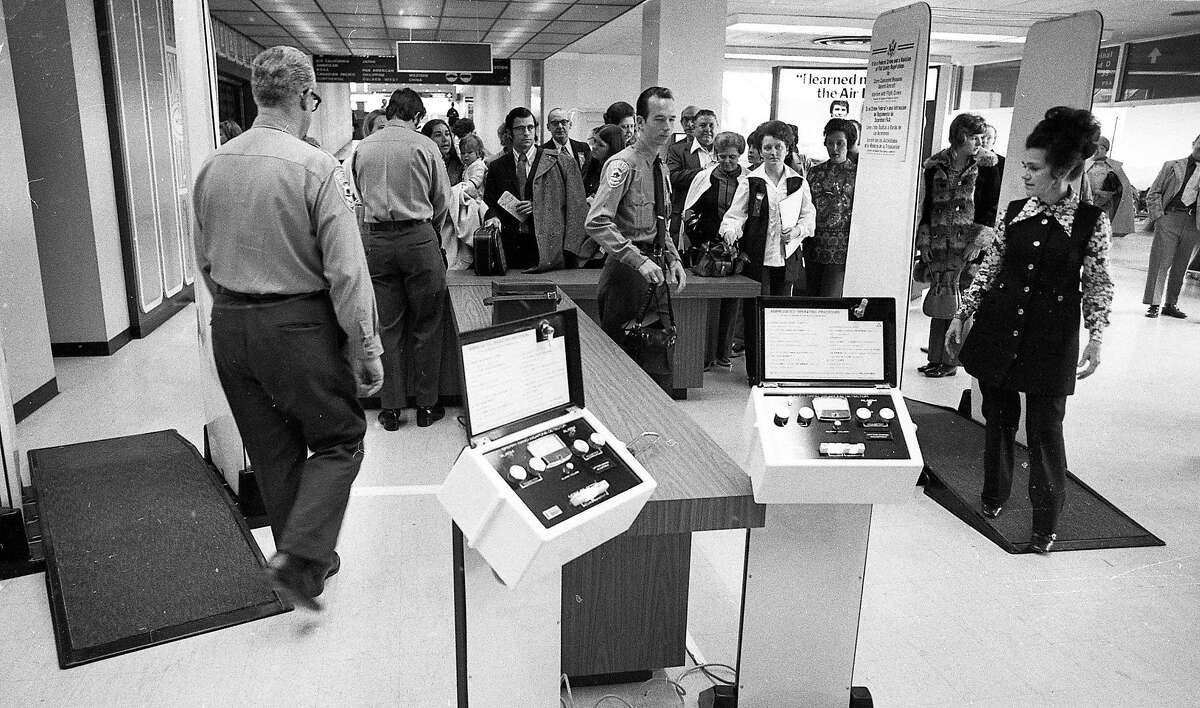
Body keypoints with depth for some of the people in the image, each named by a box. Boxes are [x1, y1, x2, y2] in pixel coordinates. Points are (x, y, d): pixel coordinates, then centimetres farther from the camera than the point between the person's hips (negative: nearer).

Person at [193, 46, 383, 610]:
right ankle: (298, 556, -1)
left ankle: (311, 558, 32)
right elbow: (346, 271, -16)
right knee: (338, 440, 12)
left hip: (228, 326, 6)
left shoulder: (212, 167, 4)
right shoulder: (316, 167, -15)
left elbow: (204, 261, 13)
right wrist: (367, 350, -10)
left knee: (272, 453, 17)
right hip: (298, 325, -6)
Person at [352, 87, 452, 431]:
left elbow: (361, 195, 13)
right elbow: (442, 202, 3)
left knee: (388, 326, 9)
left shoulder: (363, 148, 6)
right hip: (418, 237, -3)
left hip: (375, 239, 3)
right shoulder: (424, 146, -3)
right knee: (426, 325, 7)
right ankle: (426, 406, 13)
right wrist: (439, 240, 17)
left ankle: (391, 408, 14)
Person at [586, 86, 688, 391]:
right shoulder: (623, 165, -15)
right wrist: (639, 261, -28)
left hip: (655, 268, 8)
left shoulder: (660, 167, 12)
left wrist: (673, 259, 8)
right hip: (627, 271, -8)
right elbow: (597, 223, -24)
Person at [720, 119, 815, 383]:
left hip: (787, 258, 3)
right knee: (755, 314, -1)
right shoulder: (750, 181, 0)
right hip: (756, 258, -2)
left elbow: (809, 216, 13)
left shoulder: (798, 182, 8)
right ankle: (756, 373, 9)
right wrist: (730, 232, -24)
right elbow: (735, 215, -4)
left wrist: (796, 231, -6)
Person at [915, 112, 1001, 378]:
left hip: (969, 246, -2)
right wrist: (926, 247, 4)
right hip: (939, 244, 3)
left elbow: (991, 209, 0)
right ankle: (935, 358, 12)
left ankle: (950, 361, 4)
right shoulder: (935, 165, 8)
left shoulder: (986, 165, 1)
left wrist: (975, 247, -9)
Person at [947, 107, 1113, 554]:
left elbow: (1097, 285, 1)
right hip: (998, 330, 3)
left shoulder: (1092, 222, -5)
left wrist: (1096, 338, -7)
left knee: (1045, 429, 1)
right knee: (998, 417, 13)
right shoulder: (1014, 212, 3)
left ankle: (1046, 524, 17)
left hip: (1052, 340, -3)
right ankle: (994, 497, 33)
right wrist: (961, 315, 9)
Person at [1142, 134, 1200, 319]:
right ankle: (1154, 304, -3)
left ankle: (1171, 304, 15)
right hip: (1170, 218, -3)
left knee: (1181, 267, 6)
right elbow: (1153, 193, 7)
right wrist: (1158, 216, -5)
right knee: (1161, 263, -6)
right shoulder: (1172, 166, 10)